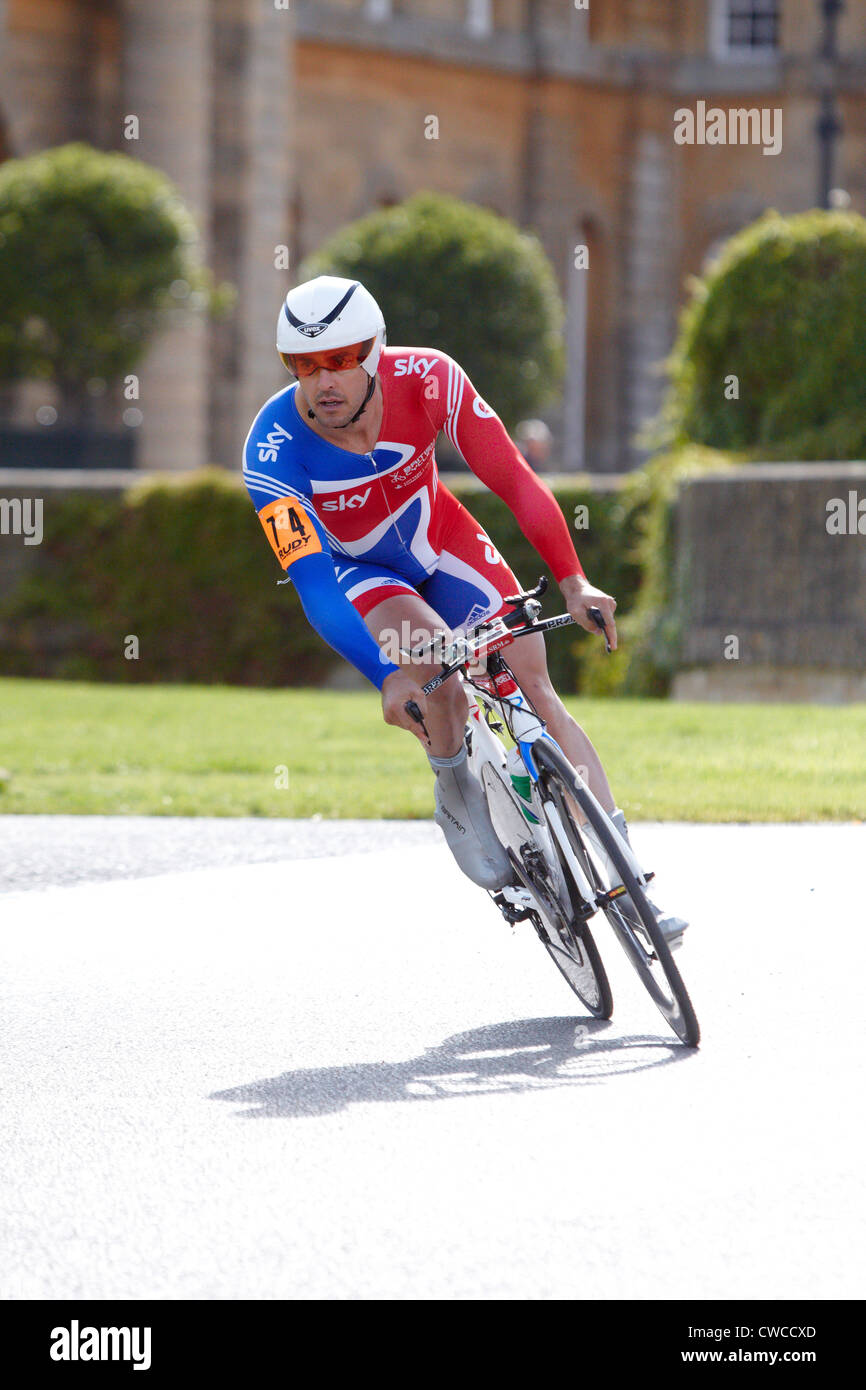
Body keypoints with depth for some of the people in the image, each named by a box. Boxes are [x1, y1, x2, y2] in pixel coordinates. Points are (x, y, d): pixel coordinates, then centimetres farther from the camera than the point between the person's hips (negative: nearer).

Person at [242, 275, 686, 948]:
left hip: (436, 539, 2)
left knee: (531, 683, -10)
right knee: (429, 646, -32)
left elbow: (512, 478, -24)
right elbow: (311, 583, -37)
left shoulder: (427, 379, -30)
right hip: (353, 570, -2)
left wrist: (573, 582, -33)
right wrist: (387, 677, -48)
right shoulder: (274, 450, -33)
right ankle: (458, 799, -6)